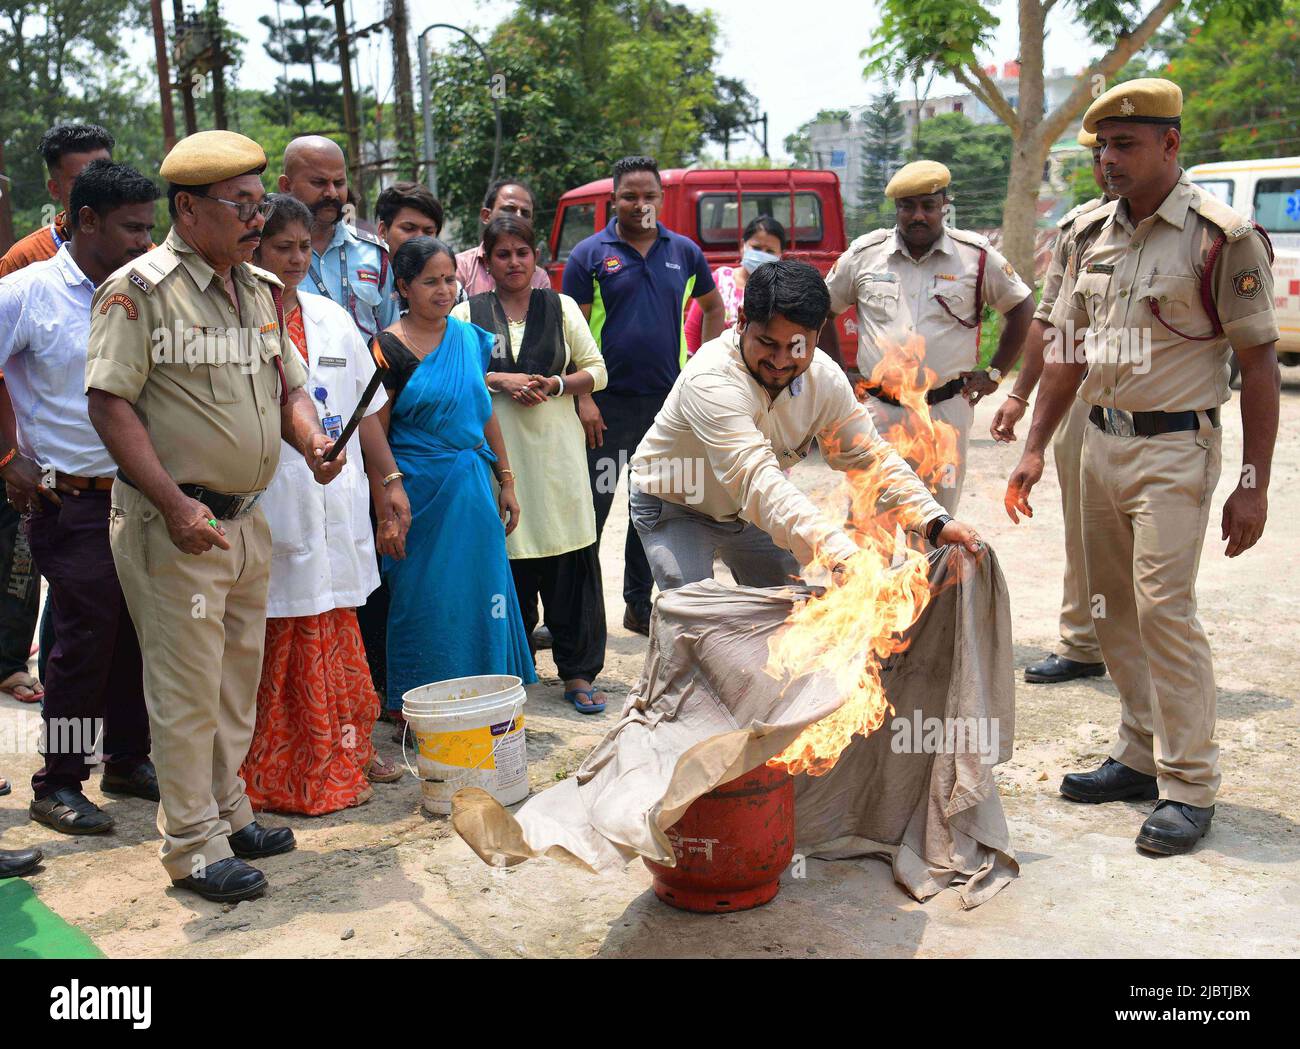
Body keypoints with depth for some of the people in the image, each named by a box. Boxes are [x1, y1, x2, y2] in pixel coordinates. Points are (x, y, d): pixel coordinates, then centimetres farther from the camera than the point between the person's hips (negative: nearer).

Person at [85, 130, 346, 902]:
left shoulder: (261, 290, 11)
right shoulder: (140, 288, -11)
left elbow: (288, 385, 17)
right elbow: (111, 404, -15)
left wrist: (313, 440, -5)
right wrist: (175, 505, -20)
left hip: (249, 515, 7)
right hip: (174, 522, -7)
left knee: (239, 678, 16)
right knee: (187, 689, 1)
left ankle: (230, 814, 31)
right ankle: (194, 846, 13)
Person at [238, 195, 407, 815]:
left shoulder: (331, 319, 14)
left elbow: (365, 408, 17)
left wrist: (388, 480, 14)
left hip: (337, 507, 6)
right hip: (271, 505, -6)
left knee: (335, 634, 15)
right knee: (276, 642, 0)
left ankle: (344, 752, 28)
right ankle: (279, 773, 12)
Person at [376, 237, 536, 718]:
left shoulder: (470, 338, 9)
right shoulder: (391, 348, -7)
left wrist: (506, 482, 14)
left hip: (472, 488, 5)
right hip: (421, 492, -5)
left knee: (480, 596, 10)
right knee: (424, 601, 3)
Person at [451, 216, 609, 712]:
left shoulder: (561, 307, 11)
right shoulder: (468, 313, 9)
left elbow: (597, 370, 11)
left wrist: (555, 385, -6)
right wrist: (498, 381, -10)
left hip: (556, 449, 1)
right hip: (497, 448, 0)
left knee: (570, 560, -3)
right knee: (507, 563, 0)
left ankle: (578, 672, 7)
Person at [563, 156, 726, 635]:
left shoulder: (684, 252, 8)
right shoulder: (589, 255, -2)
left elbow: (713, 308, 21)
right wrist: (583, 398, -13)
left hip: (667, 398, 4)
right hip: (608, 402, -3)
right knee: (592, 505, 0)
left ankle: (640, 603, 25)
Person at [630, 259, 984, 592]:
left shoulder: (825, 378, -17)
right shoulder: (710, 381, -38)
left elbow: (869, 456, -11)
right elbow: (756, 479, -49)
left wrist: (934, 522, -29)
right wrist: (844, 558, -60)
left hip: (748, 509, 6)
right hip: (674, 508, -6)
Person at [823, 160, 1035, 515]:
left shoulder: (977, 256, 1)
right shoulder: (864, 253, 3)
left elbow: (1021, 307, 13)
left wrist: (994, 373, 8)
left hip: (946, 409, 0)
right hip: (878, 409, 0)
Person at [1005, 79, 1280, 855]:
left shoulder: (1222, 237, -10)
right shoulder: (1096, 235, 9)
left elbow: (1260, 364, -10)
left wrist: (1254, 484, -13)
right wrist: (1036, 448, 11)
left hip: (1174, 450, -7)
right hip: (1102, 443, 7)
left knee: (1165, 609, -10)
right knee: (1115, 609, 10)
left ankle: (1190, 786, 1)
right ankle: (1142, 755, 23)